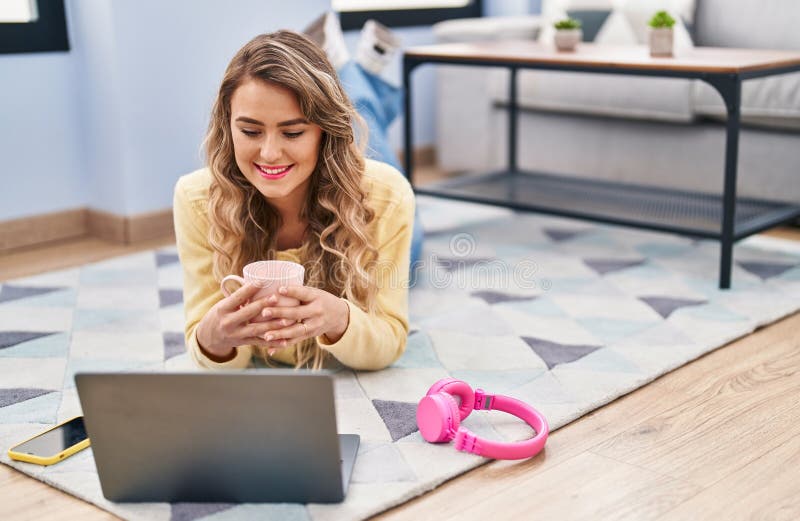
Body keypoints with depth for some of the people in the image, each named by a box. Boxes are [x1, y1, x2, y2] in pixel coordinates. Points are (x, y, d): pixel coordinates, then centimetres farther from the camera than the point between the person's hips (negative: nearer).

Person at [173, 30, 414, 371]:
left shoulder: (386, 196, -29)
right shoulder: (197, 199, -27)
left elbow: (389, 344, -25)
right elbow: (216, 361, -23)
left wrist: (338, 320, -47)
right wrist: (214, 336, -48)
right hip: (260, 369, 0)